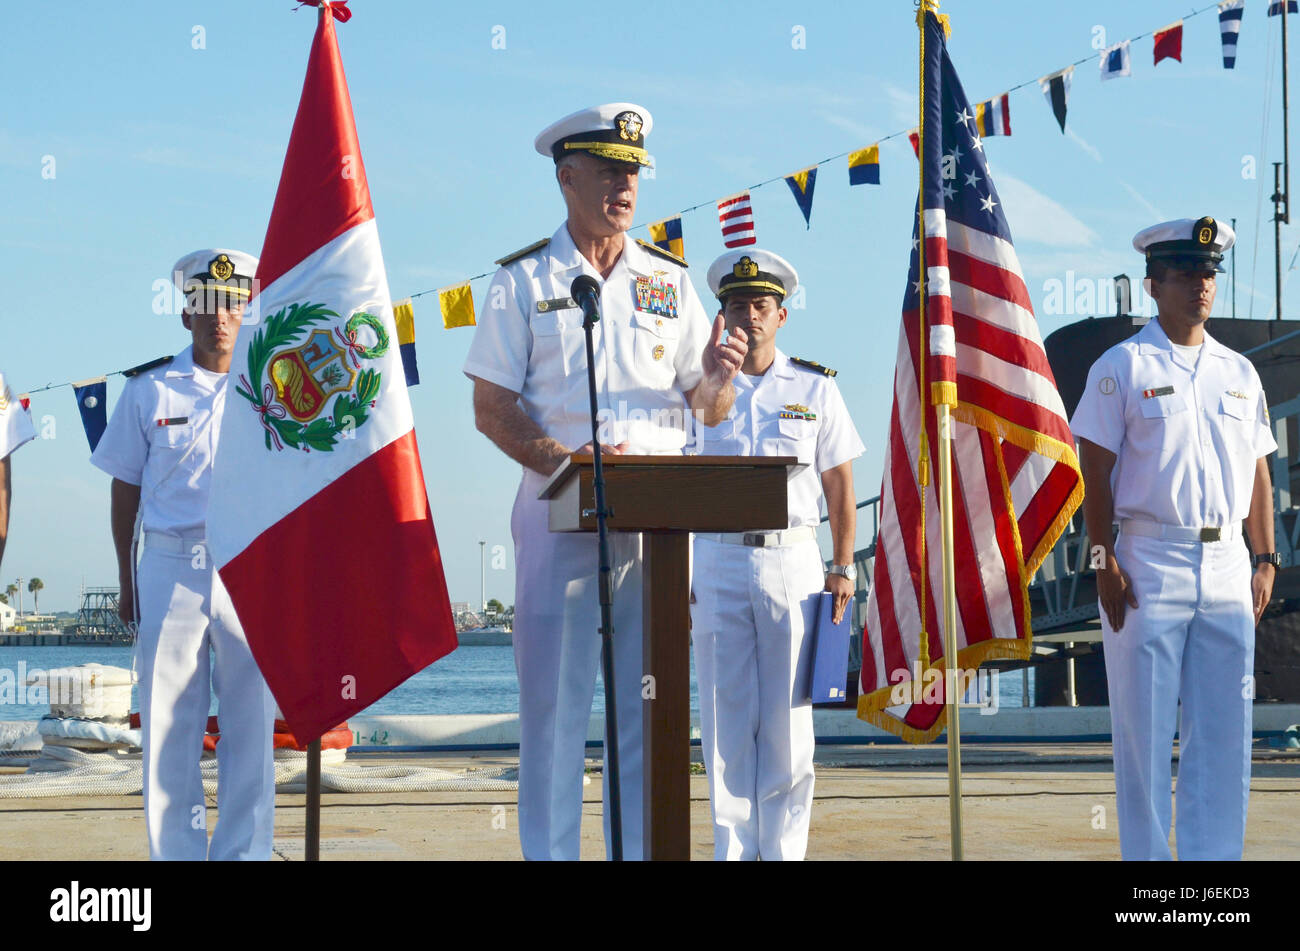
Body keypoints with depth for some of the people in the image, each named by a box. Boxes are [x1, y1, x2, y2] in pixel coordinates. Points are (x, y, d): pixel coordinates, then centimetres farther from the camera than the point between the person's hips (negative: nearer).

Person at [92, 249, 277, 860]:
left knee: (250, 723, 2)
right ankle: (175, 855, 9)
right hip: (169, 566, 0)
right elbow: (125, 490, 10)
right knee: (166, 722, 1)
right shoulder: (148, 391, 7)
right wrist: (126, 579, 7)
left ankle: (244, 853, 10)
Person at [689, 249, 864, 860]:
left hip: (792, 561, 0)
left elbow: (839, 484, 9)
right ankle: (733, 849, 8)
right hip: (717, 561, 0)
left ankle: (784, 850, 8)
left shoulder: (814, 387, 8)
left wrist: (843, 568, 3)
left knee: (787, 721, 1)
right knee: (726, 718, 1)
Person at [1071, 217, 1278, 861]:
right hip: (1150, 561, -4)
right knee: (1146, 729, -1)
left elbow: (1257, 472, 16)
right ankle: (1146, 859, 6)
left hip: (1227, 564, 4)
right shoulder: (1122, 367, 0)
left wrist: (1265, 561, 9)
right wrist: (1104, 563, -10)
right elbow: (1095, 470, -3)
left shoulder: (1239, 372, 14)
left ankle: (1214, 856, 11)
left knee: (1225, 731, 4)